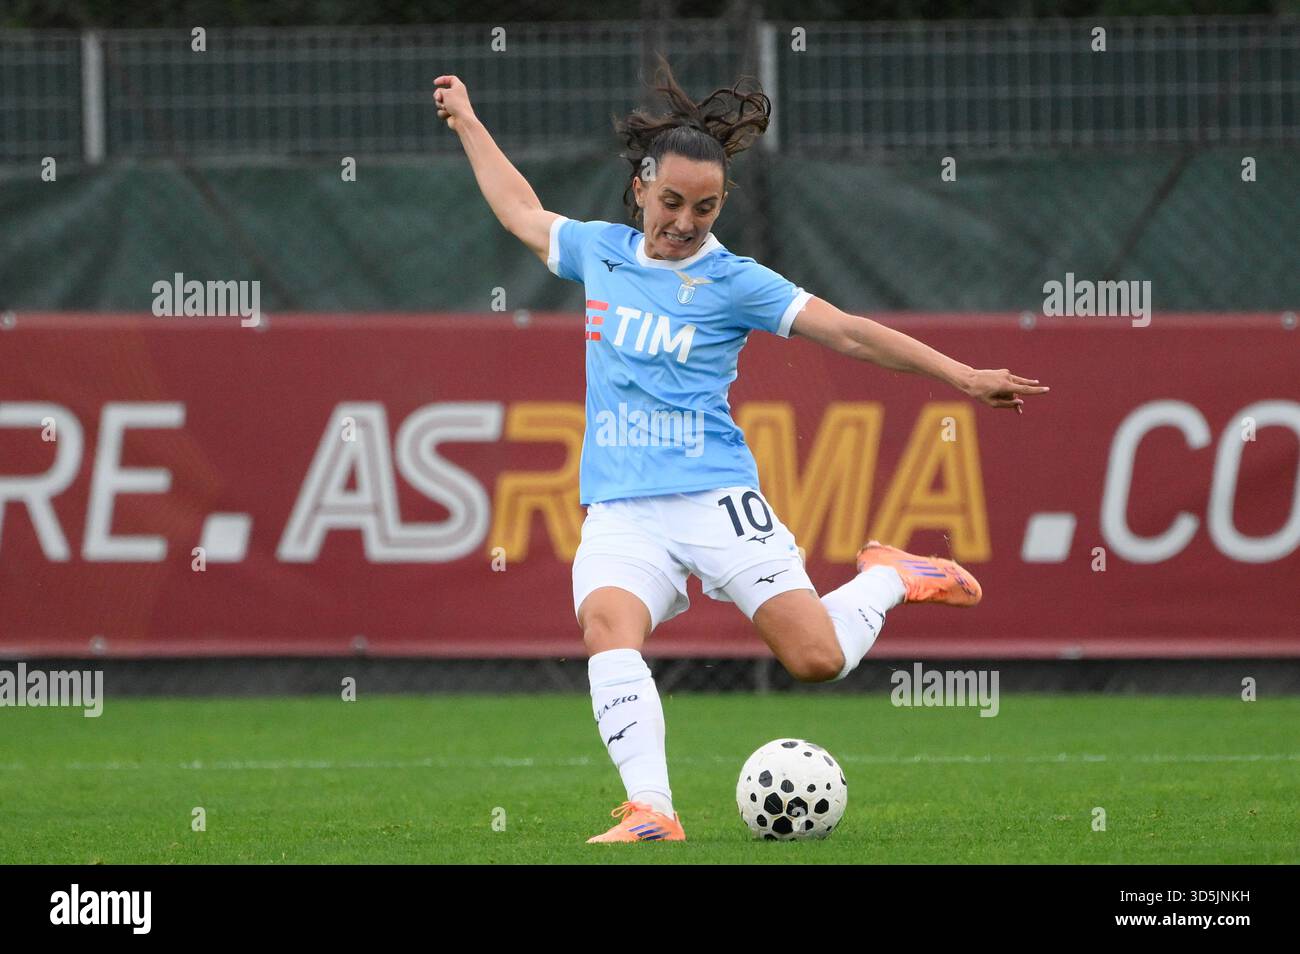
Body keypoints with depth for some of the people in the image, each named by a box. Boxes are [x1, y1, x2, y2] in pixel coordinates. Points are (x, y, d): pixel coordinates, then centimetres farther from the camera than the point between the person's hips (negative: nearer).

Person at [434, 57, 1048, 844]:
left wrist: (961, 375, -9)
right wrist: (467, 120, 40)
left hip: (715, 498, -3)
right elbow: (523, 214, 31)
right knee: (607, 624, -29)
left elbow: (849, 333, -3)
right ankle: (652, 810, -36)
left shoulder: (733, 281, 0)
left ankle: (891, 578, 20)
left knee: (818, 659, -13)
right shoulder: (602, 251, 12)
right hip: (621, 509, 3)